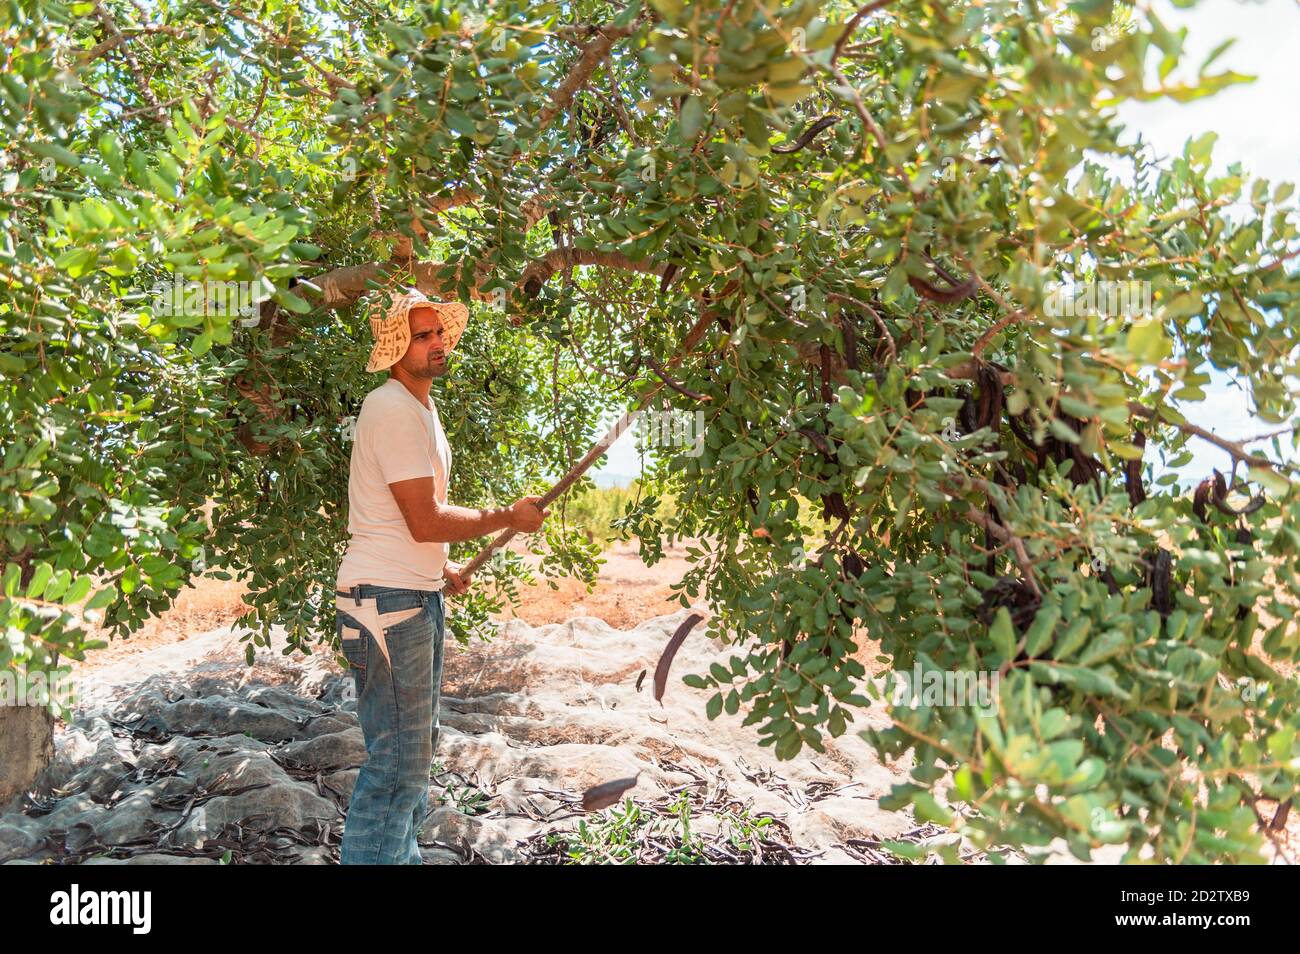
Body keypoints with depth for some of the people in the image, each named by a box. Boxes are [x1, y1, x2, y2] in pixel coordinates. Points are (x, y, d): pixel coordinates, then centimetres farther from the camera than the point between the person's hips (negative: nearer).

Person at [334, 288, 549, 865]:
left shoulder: (419, 407, 17)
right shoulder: (392, 409, -16)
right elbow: (425, 521, -21)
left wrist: (441, 567, 21)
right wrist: (508, 519, -10)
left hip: (418, 598, 11)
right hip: (386, 603, -11)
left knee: (416, 745, 20)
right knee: (398, 759, -6)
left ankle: (402, 853, 34)